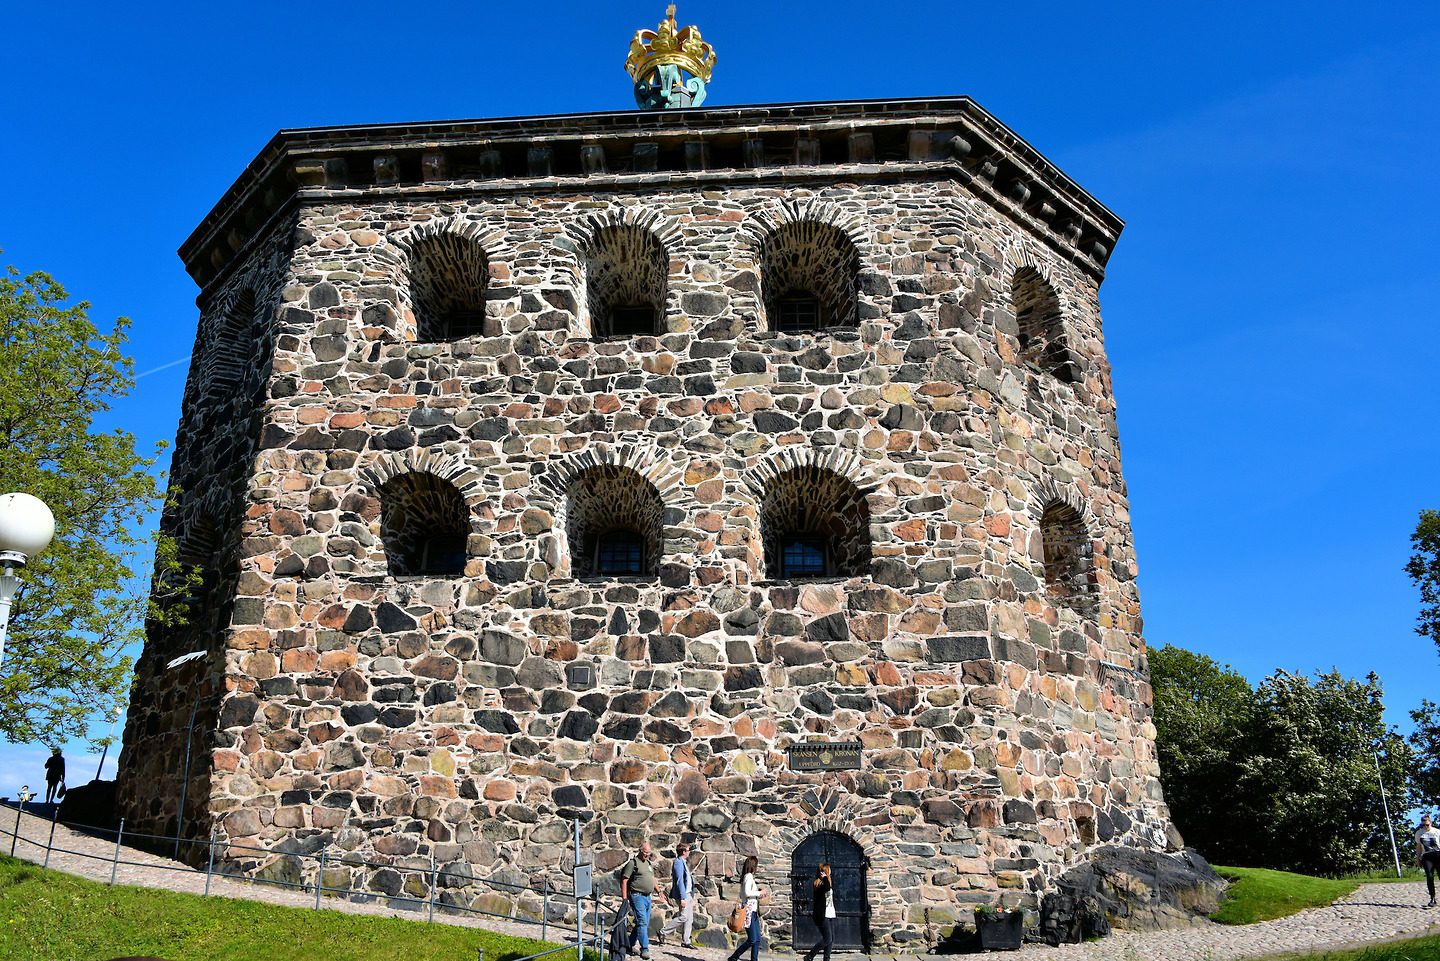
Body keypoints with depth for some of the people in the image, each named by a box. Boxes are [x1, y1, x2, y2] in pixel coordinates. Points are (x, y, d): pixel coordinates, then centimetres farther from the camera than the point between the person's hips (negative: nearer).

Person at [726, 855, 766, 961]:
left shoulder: (750, 876, 17)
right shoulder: (749, 876, -12)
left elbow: (741, 895, 20)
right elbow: (747, 893, -24)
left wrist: (758, 893, 14)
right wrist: (759, 893, -11)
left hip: (753, 911, 10)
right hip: (749, 911, -10)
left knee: (757, 940, 8)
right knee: (752, 940, -8)